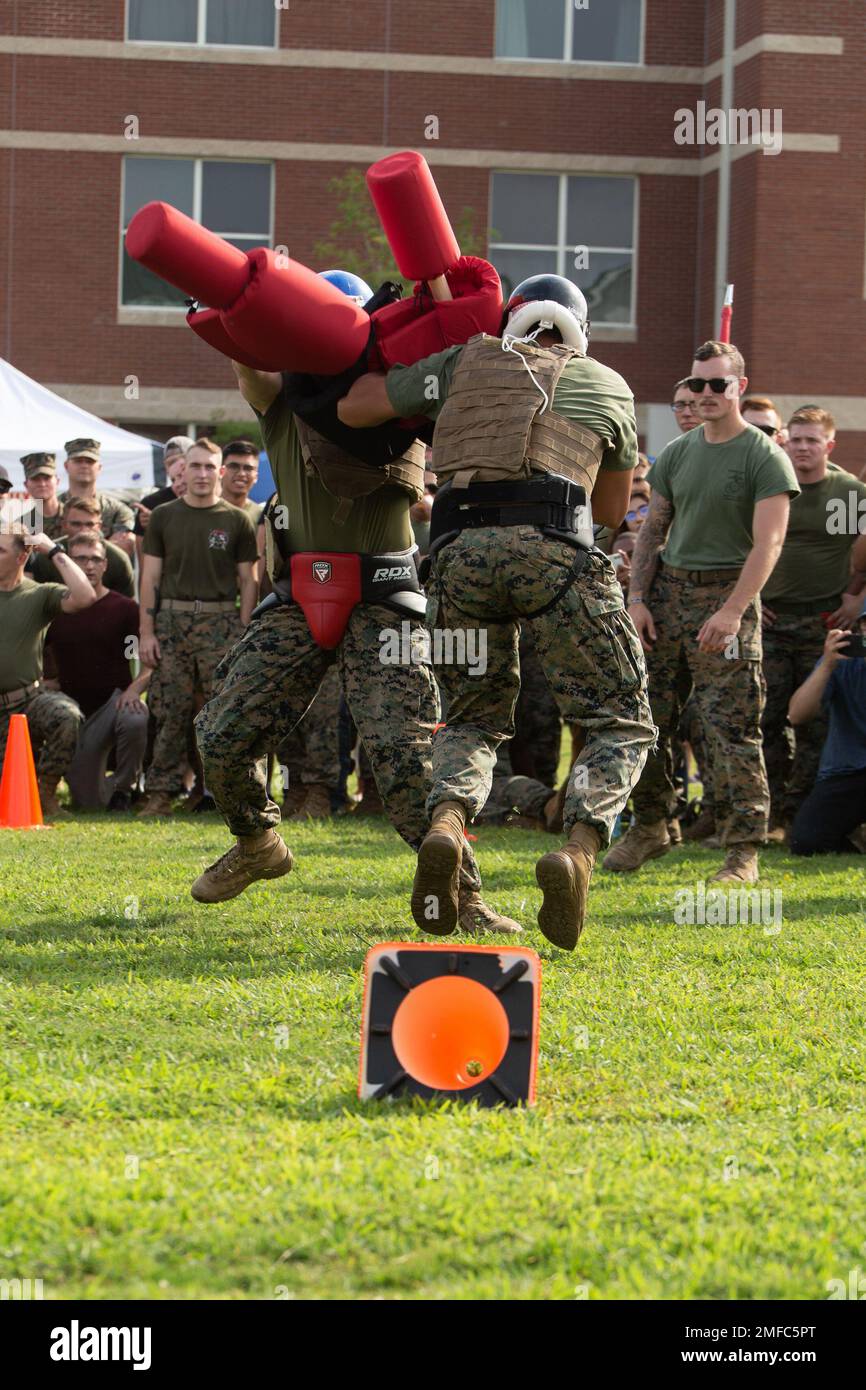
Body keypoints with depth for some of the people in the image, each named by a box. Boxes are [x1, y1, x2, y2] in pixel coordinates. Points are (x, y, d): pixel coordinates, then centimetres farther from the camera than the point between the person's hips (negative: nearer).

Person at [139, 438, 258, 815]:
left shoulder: (236, 521, 7)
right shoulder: (163, 517, 10)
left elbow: (247, 581, 7)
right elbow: (150, 577, 9)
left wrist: (244, 632, -3)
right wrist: (147, 632, 1)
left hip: (221, 620, -1)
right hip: (172, 619, 1)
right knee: (170, 712, -1)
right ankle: (159, 793, 3)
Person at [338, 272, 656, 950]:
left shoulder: (466, 362, 24)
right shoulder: (609, 386, 25)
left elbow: (352, 406, 27)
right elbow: (612, 509, 35)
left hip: (462, 549, 2)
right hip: (556, 548, -2)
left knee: (473, 717, 20)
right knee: (620, 722, 8)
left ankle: (447, 821, -11)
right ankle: (579, 849, -18)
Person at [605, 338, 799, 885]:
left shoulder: (765, 457, -4)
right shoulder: (676, 454, 13)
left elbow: (768, 542, -12)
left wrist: (732, 610, -21)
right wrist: (637, 597, 4)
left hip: (726, 593, -5)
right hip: (668, 588, 5)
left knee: (732, 727, -8)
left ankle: (744, 850, -3)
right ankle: (650, 826, 19)